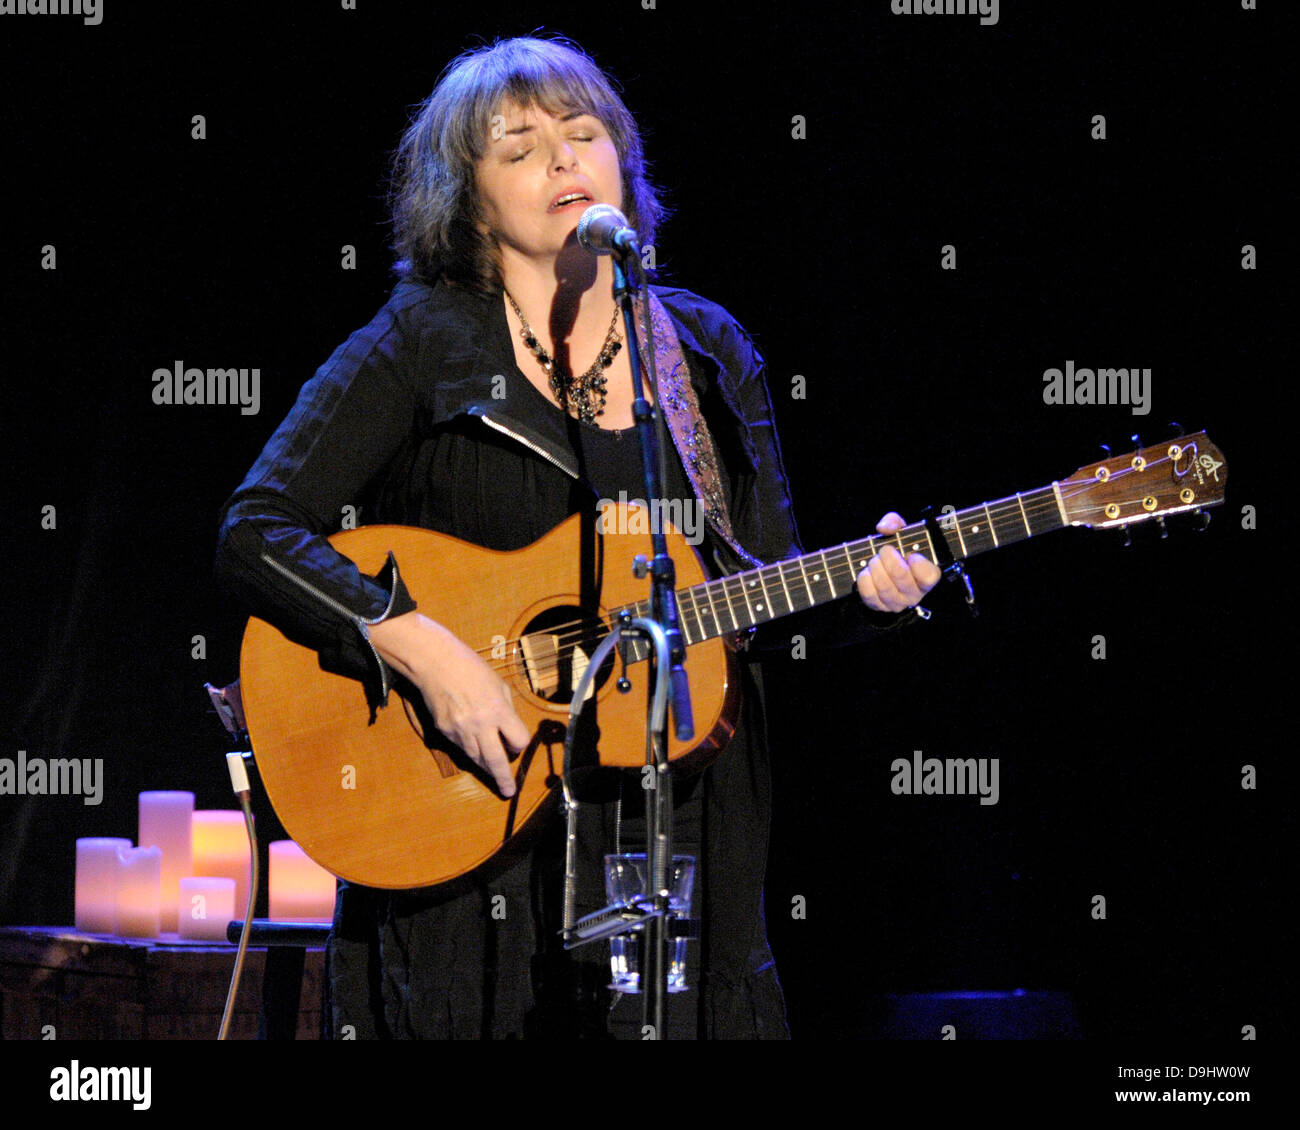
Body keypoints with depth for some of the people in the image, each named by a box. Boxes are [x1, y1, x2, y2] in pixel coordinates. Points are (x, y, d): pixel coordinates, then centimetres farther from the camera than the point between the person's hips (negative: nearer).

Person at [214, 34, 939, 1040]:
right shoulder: (420, 346, -3)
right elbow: (255, 534, -11)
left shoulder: (709, 351, 10)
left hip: (680, 829, 3)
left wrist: (861, 585, -9)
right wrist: (422, 648, -22)